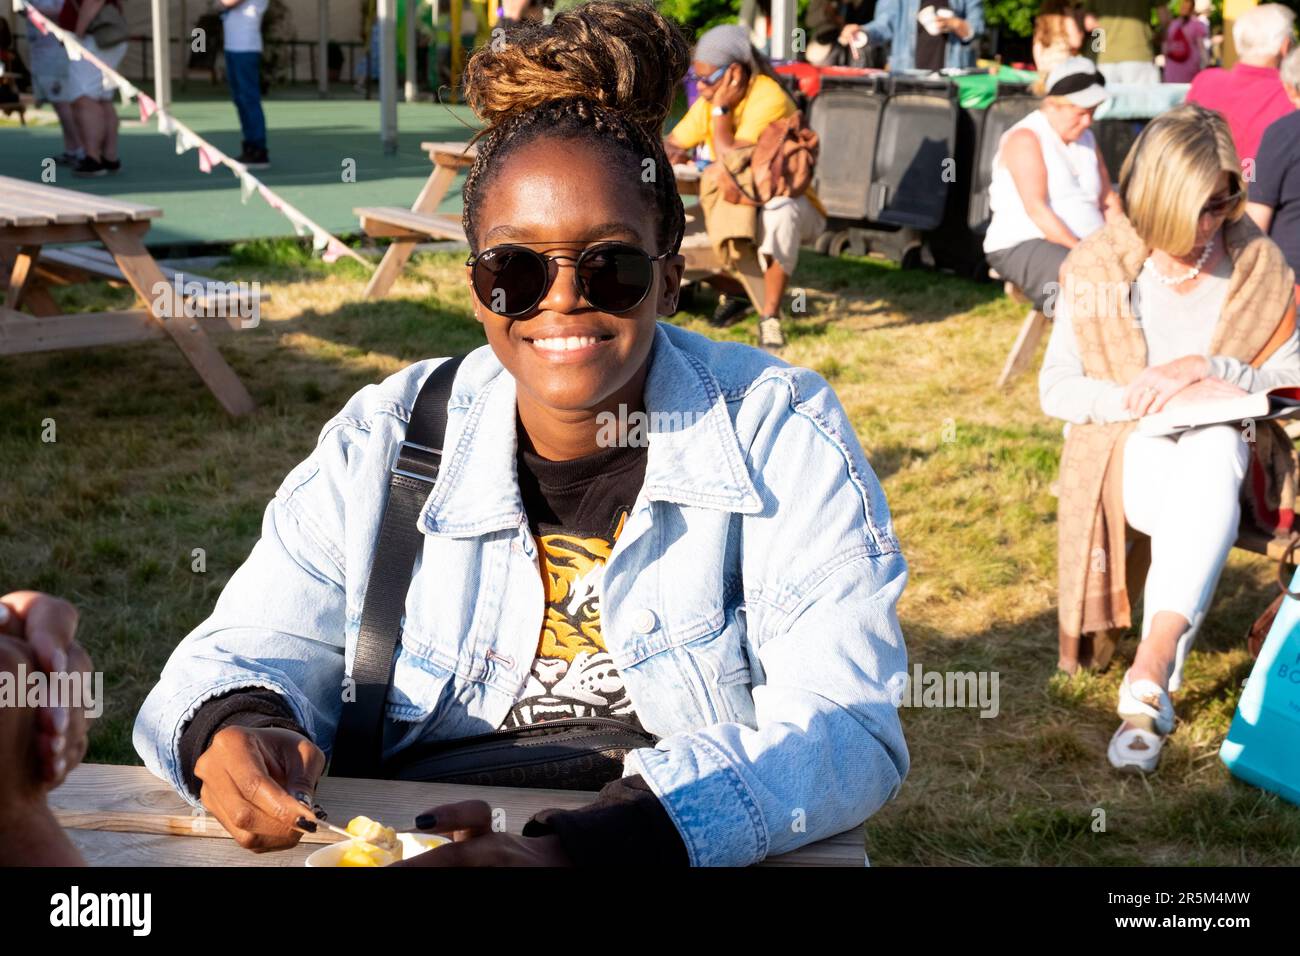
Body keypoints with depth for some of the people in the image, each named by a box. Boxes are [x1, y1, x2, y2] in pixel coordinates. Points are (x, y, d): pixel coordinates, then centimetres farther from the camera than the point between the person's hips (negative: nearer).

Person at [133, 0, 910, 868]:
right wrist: (233, 729, -22)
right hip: (407, 842, 2)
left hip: (713, 859, -1)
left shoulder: (784, 434, -6)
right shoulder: (381, 443, 2)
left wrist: (588, 846, -29)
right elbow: (258, 648, 3)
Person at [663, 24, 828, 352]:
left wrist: (721, 109, -23)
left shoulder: (768, 98, -24)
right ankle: (735, 291, 15)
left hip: (787, 200, -7)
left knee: (778, 214, -42)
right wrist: (671, 154, -15)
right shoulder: (708, 101, 0)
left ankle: (770, 316, -27)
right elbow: (671, 143, 8)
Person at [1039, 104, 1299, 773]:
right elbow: (1055, 388, 1)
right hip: (1127, 448, -1)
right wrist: (1144, 399, -16)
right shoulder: (1098, 267, 1)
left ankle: (1148, 681, -48)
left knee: (1210, 453, -38)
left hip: (1226, 449, 1)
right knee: (1198, 505, -37)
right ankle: (1159, 686, -40)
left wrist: (1206, 369, -14)